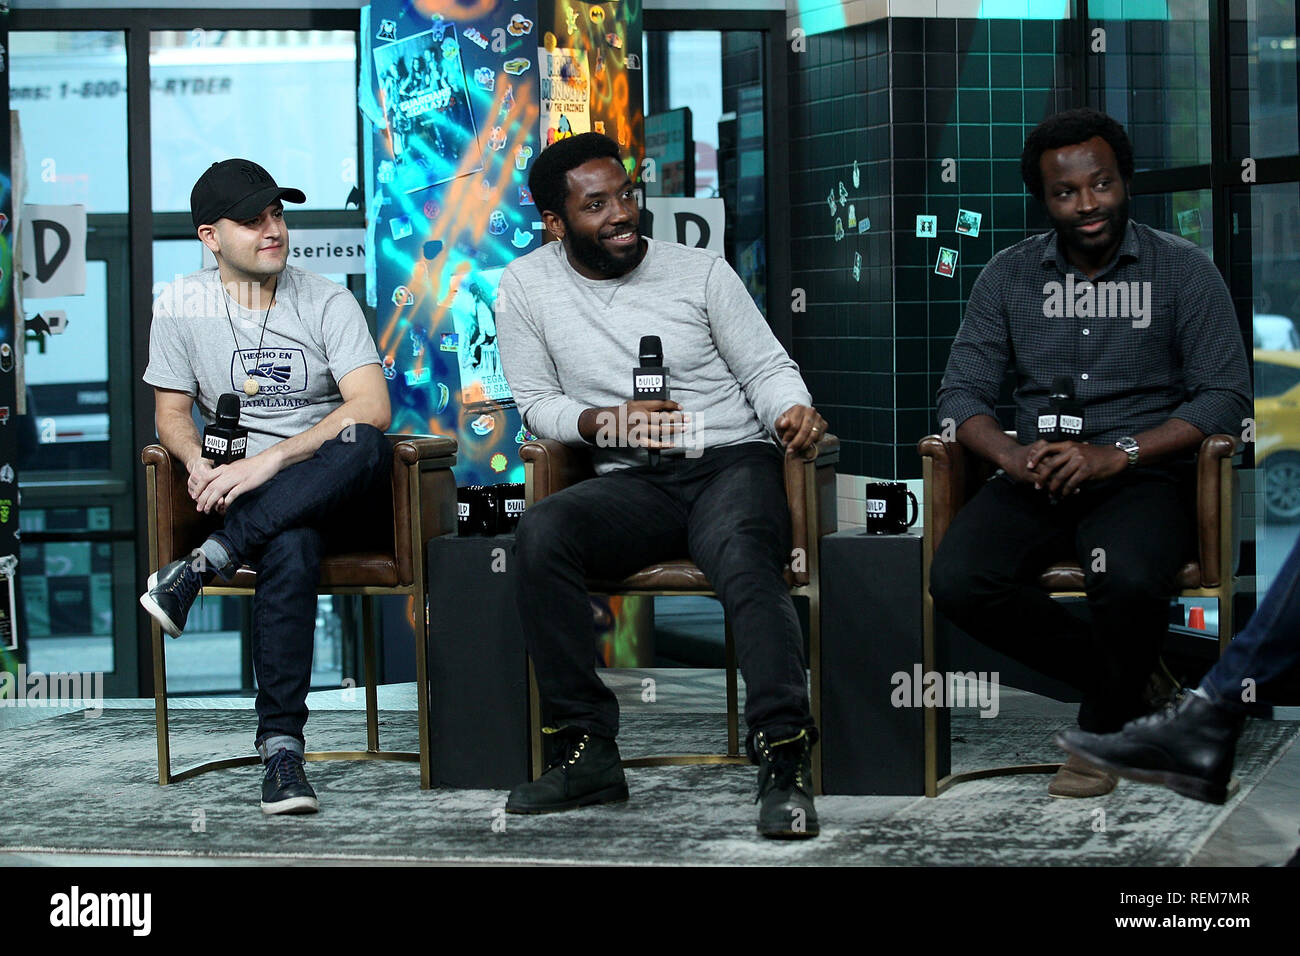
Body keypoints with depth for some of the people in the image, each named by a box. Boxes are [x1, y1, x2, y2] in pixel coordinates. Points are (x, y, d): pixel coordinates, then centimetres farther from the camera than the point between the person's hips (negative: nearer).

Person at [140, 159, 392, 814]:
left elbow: (372, 408, -14)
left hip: (344, 497, 0)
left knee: (365, 444, -38)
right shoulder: (181, 306, 7)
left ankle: (203, 565, -34)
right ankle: (281, 748, -39)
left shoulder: (327, 303, 0)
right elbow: (171, 413, 12)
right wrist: (201, 464, -13)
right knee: (289, 548, -39)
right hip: (255, 506, 0)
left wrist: (268, 460, -25)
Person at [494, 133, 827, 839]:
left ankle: (784, 760, -42)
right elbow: (535, 402, 10)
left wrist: (791, 410, -15)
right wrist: (599, 422, -11)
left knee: (742, 555, -36)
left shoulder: (701, 271, 6)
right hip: (631, 484, 1)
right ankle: (587, 750, -25)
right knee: (540, 532, -30)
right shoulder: (525, 288, 7)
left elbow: (767, 368, 9)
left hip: (731, 462, -1)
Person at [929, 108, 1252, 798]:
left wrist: (1116, 454, -17)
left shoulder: (1183, 270, 2)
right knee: (958, 582, -26)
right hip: (1037, 478, 3)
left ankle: (1104, 723, -5)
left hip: (1143, 477, -3)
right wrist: (1013, 456, -16)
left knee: (1129, 580, -37)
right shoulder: (1009, 276, 10)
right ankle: (1122, 682, -5)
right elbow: (961, 392, 7)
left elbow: (1225, 396, -4)